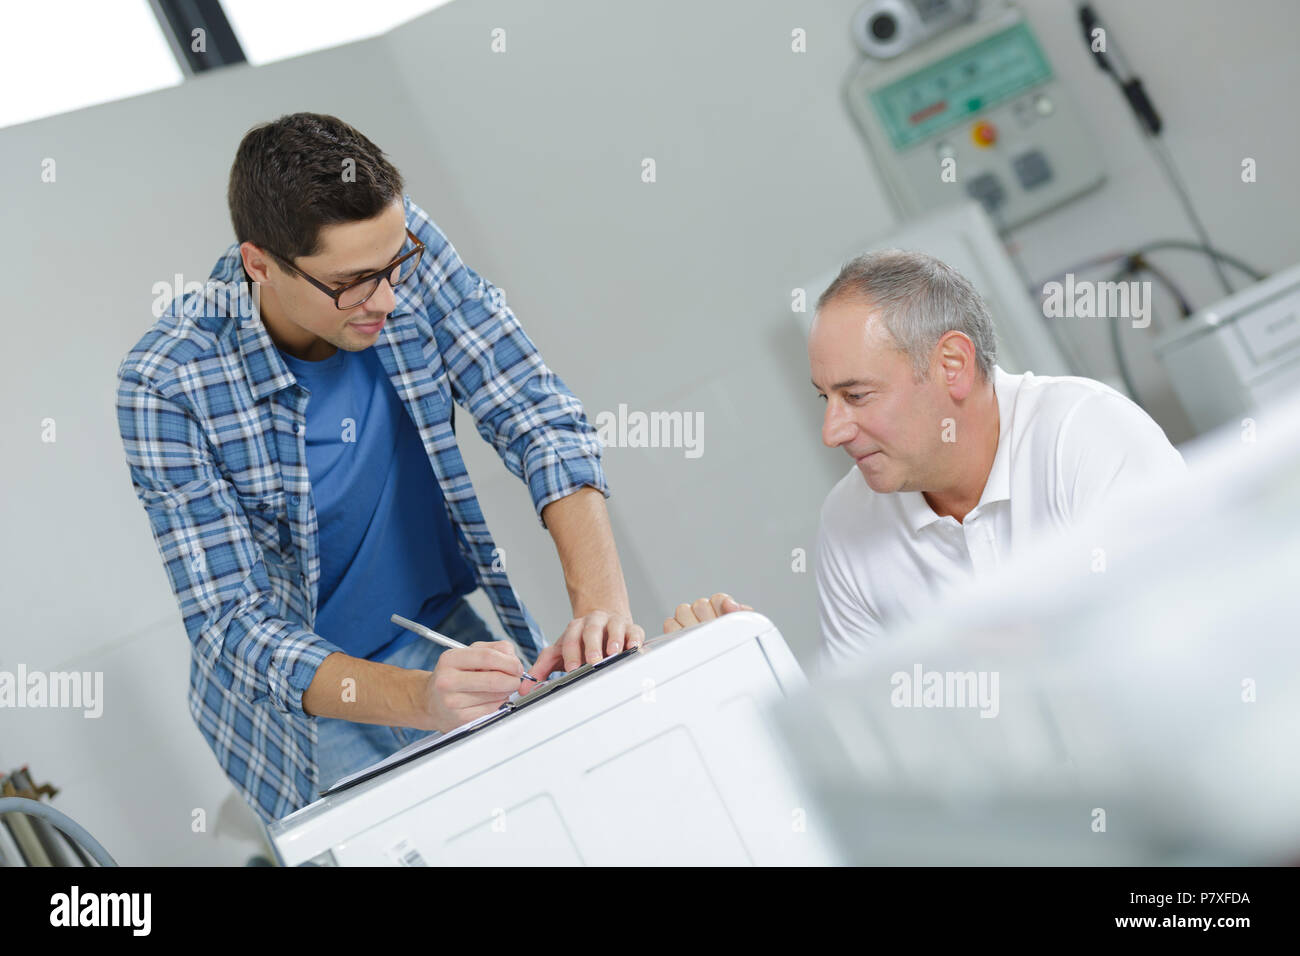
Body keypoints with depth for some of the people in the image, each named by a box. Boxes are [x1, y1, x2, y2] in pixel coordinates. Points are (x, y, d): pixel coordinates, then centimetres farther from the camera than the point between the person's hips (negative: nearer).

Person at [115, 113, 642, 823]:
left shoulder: (399, 243, -16)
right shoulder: (165, 385, -26)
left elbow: (537, 416, -17)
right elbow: (235, 626, -25)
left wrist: (600, 604, -34)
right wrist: (419, 701, -42)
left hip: (442, 629, 3)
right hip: (304, 694, -3)